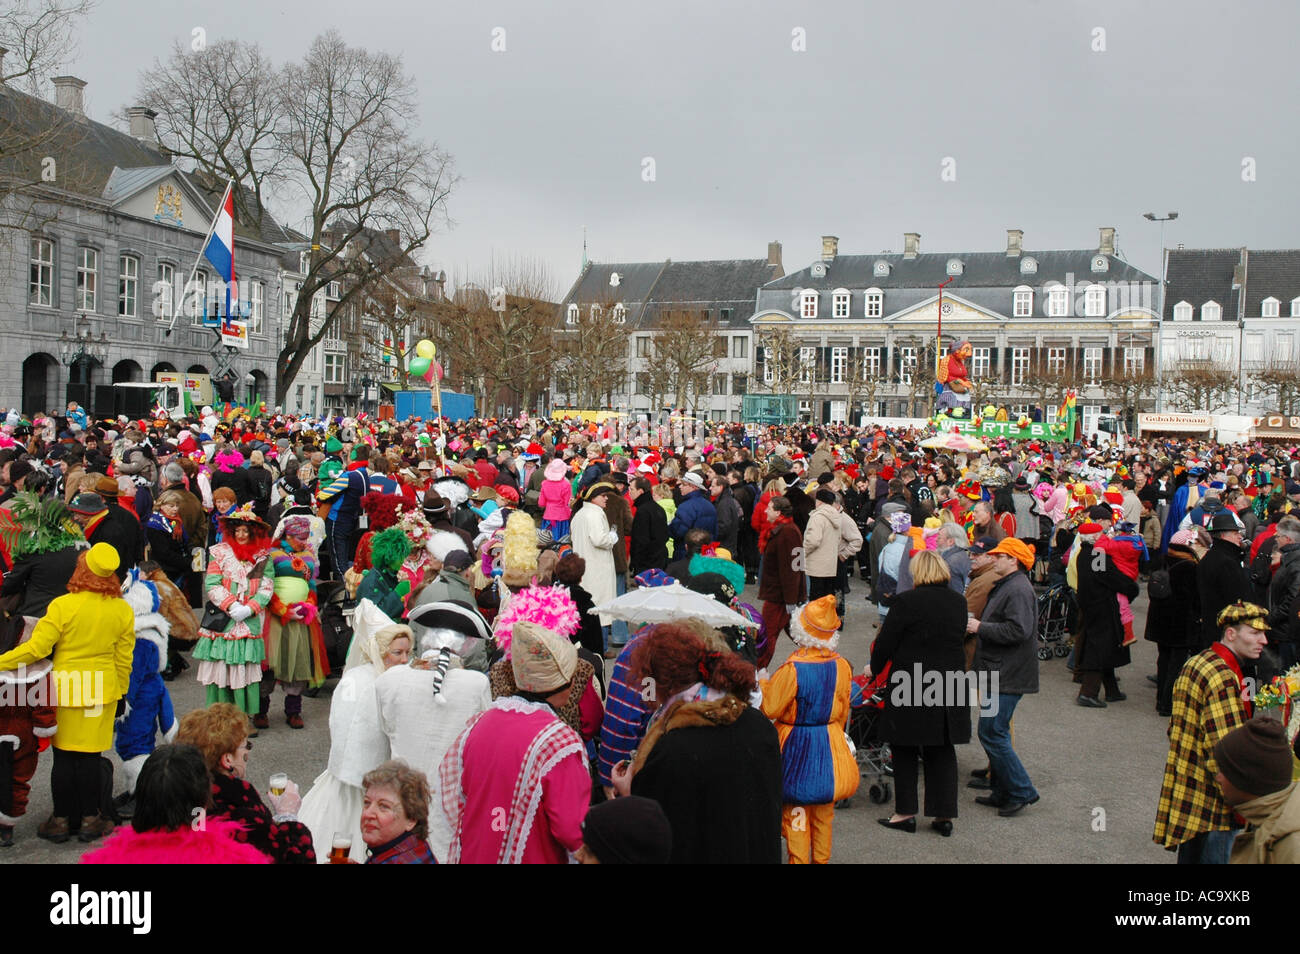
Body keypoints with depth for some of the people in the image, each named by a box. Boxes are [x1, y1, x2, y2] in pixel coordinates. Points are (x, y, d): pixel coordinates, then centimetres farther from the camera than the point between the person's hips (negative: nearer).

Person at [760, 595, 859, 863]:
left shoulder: (791, 670, -24)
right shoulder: (841, 666, -8)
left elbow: (770, 708, -16)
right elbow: (843, 712, 3)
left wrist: (763, 686, 2)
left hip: (796, 748, -5)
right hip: (829, 748, 5)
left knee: (796, 810, 9)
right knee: (824, 810, 19)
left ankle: (799, 858, 15)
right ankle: (822, 858, 30)